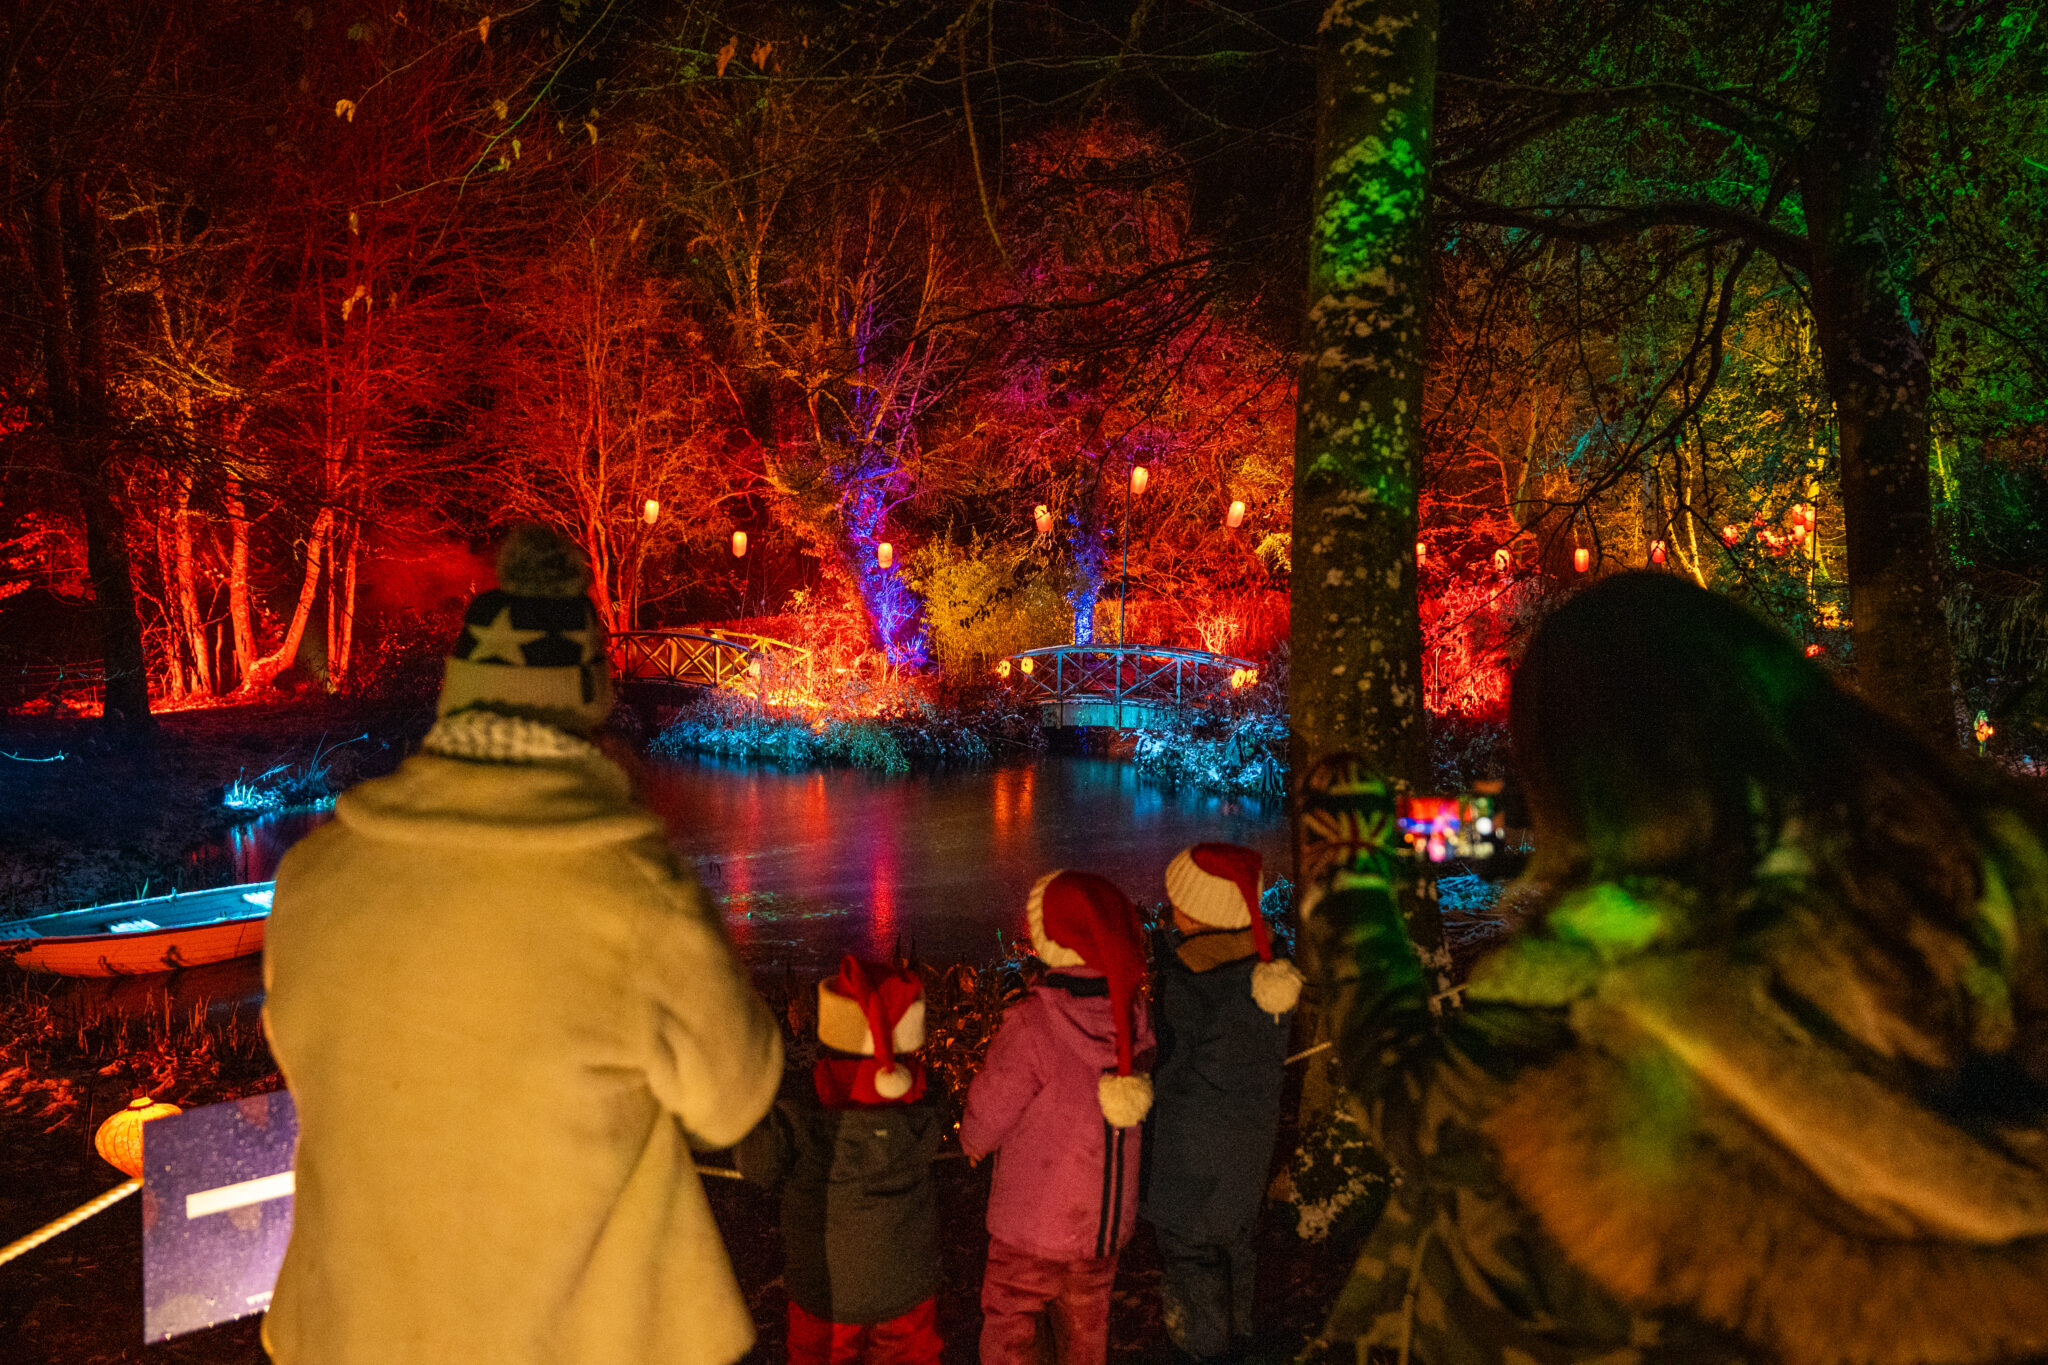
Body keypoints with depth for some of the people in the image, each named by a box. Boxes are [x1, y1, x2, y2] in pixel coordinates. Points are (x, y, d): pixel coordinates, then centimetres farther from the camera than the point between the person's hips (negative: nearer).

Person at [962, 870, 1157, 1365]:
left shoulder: (1031, 1024, -29)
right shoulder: (1131, 1017, -12)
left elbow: (989, 1113, -17)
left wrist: (973, 1141, 6)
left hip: (1034, 1222, -5)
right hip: (1108, 1215, 5)